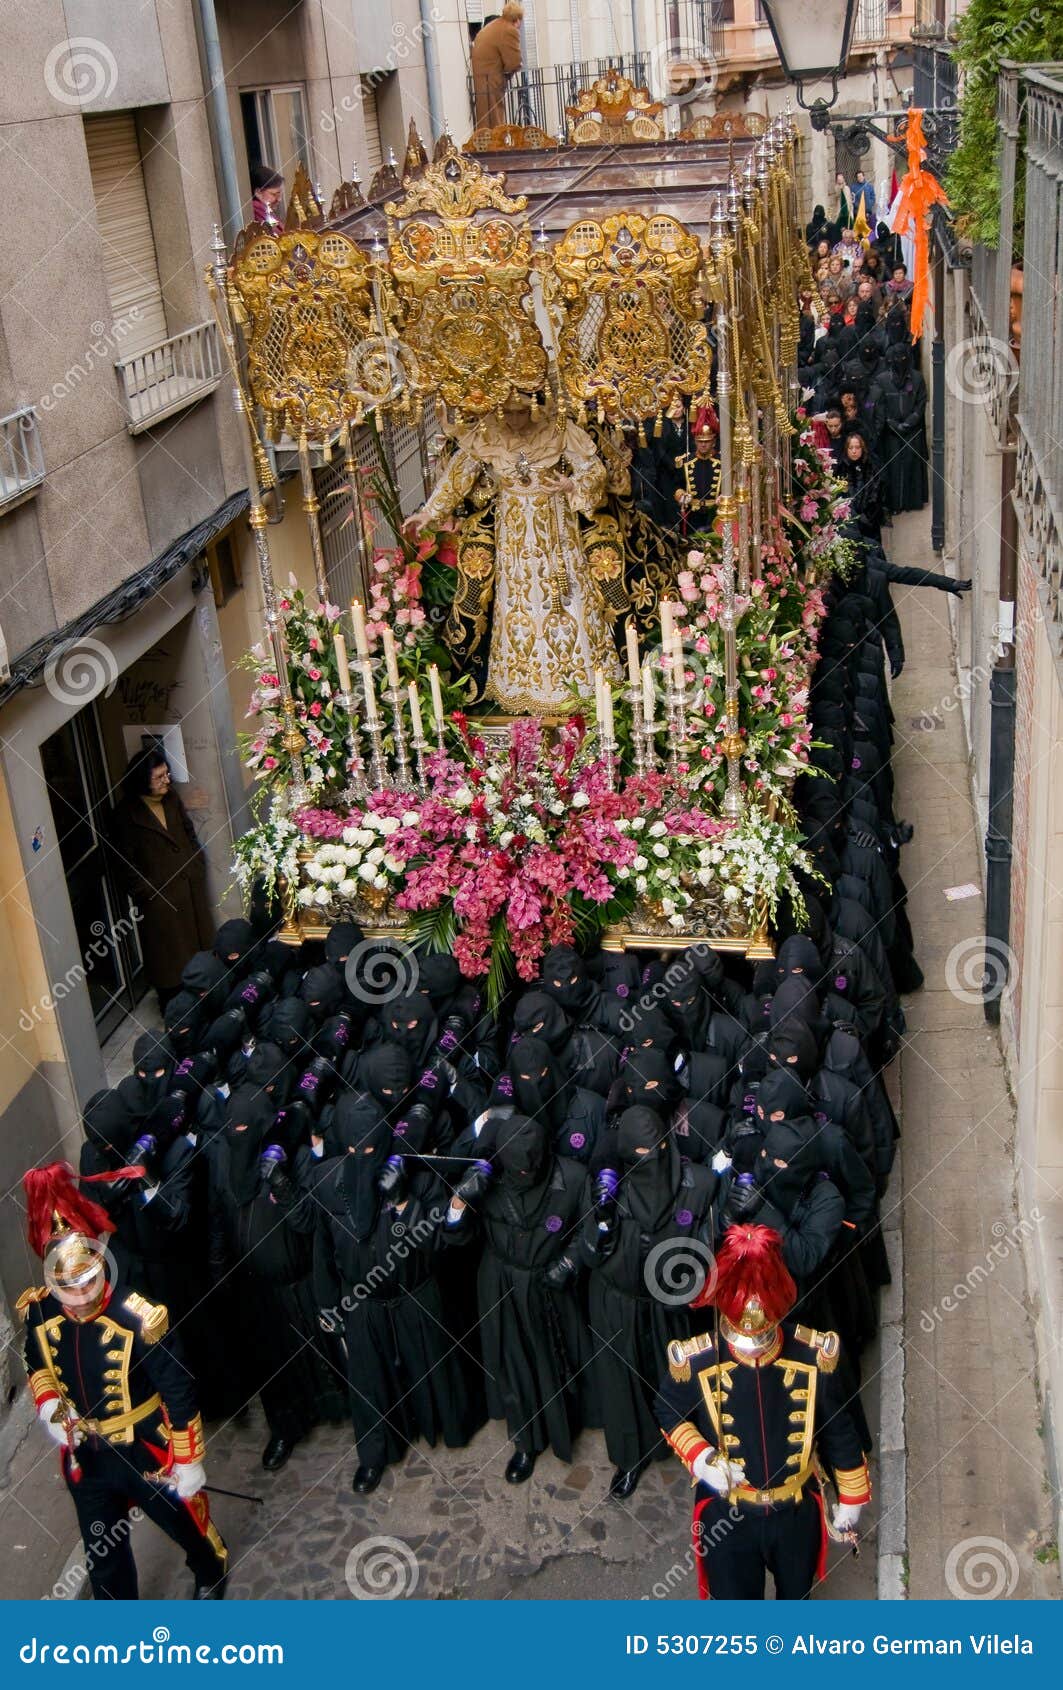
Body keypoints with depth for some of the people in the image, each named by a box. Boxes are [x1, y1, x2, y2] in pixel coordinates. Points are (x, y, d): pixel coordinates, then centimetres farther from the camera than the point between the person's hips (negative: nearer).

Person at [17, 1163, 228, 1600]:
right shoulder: (37, 1311, -15)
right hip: (83, 1456, 3)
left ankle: (212, 1574, 56)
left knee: (188, 1526, 22)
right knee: (103, 1555, 21)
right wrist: (48, 1407, -8)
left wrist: (189, 1462, -13)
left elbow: (179, 1393, -20)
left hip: (146, 1453, -3)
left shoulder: (138, 1317, -30)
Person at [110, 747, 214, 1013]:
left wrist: (198, 869, 7)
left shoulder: (172, 799, 4)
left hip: (191, 887, 6)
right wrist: (147, 892, -14)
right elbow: (126, 862, -12)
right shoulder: (126, 815, -14)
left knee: (198, 940, 16)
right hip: (161, 896, -6)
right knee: (169, 952, 4)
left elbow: (191, 836, 14)